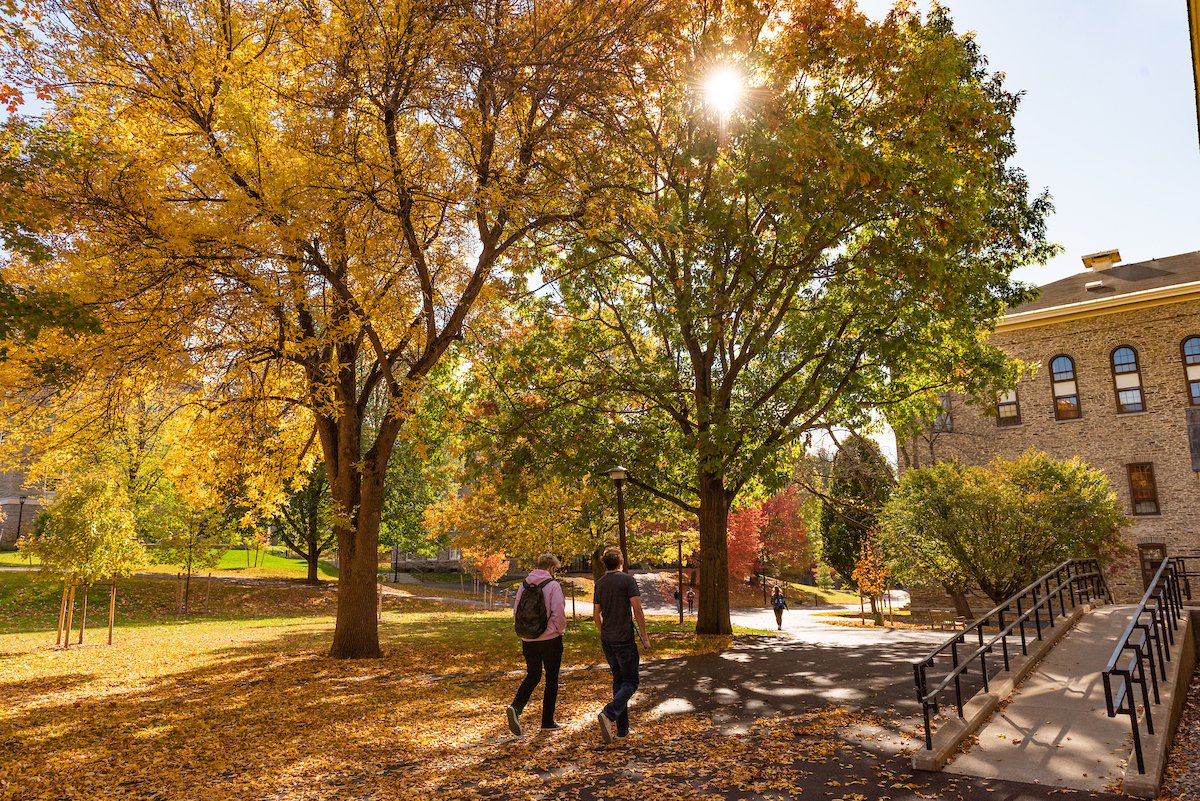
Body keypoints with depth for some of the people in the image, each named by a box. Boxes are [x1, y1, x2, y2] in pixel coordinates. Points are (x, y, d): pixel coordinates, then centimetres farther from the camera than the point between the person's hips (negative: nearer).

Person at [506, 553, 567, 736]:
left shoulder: (524, 585, 3)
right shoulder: (553, 585, -13)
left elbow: (515, 611, 7)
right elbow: (559, 613, -17)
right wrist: (561, 630, 0)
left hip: (528, 639, 5)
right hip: (550, 639, -5)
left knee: (532, 676, 18)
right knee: (551, 679, 10)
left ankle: (515, 707, -3)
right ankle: (548, 722, 17)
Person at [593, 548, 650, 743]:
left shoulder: (600, 583, 7)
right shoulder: (627, 580, -10)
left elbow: (596, 615, 11)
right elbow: (637, 610, -13)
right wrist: (644, 636, -6)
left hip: (607, 640, 6)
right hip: (624, 639, -6)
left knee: (618, 681, 15)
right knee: (630, 683, 2)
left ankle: (622, 727, 16)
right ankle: (608, 713, -20)